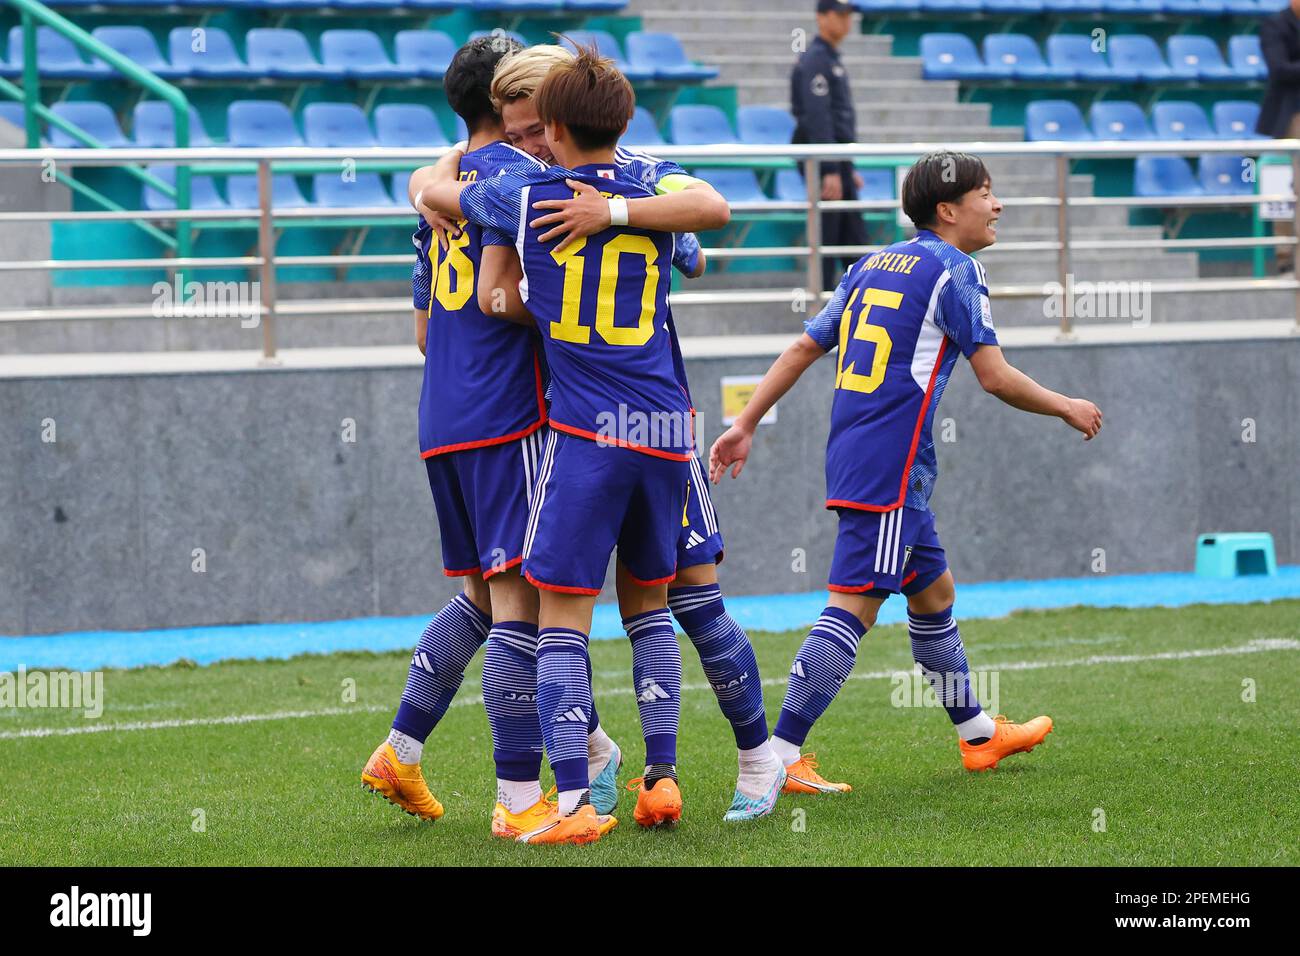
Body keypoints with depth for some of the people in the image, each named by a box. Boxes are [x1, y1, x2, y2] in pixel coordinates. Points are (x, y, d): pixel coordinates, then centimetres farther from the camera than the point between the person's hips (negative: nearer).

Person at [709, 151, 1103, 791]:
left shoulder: (873, 265, 17)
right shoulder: (955, 270, -6)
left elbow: (804, 347, 15)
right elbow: (995, 377, -10)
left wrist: (745, 425, 17)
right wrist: (1067, 409, 5)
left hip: (849, 451, 9)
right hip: (891, 463, -9)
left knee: (933, 591, 21)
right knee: (855, 605, -12)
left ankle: (978, 734, 33)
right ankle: (779, 756, -18)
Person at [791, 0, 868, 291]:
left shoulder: (833, 60, 19)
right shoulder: (815, 60, -12)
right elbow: (816, 119, -20)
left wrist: (848, 169, 22)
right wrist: (831, 171, -24)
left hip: (837, 161, 10)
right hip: (822, 162, -10)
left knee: (854, 241, 10)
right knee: (826, 237, -7)